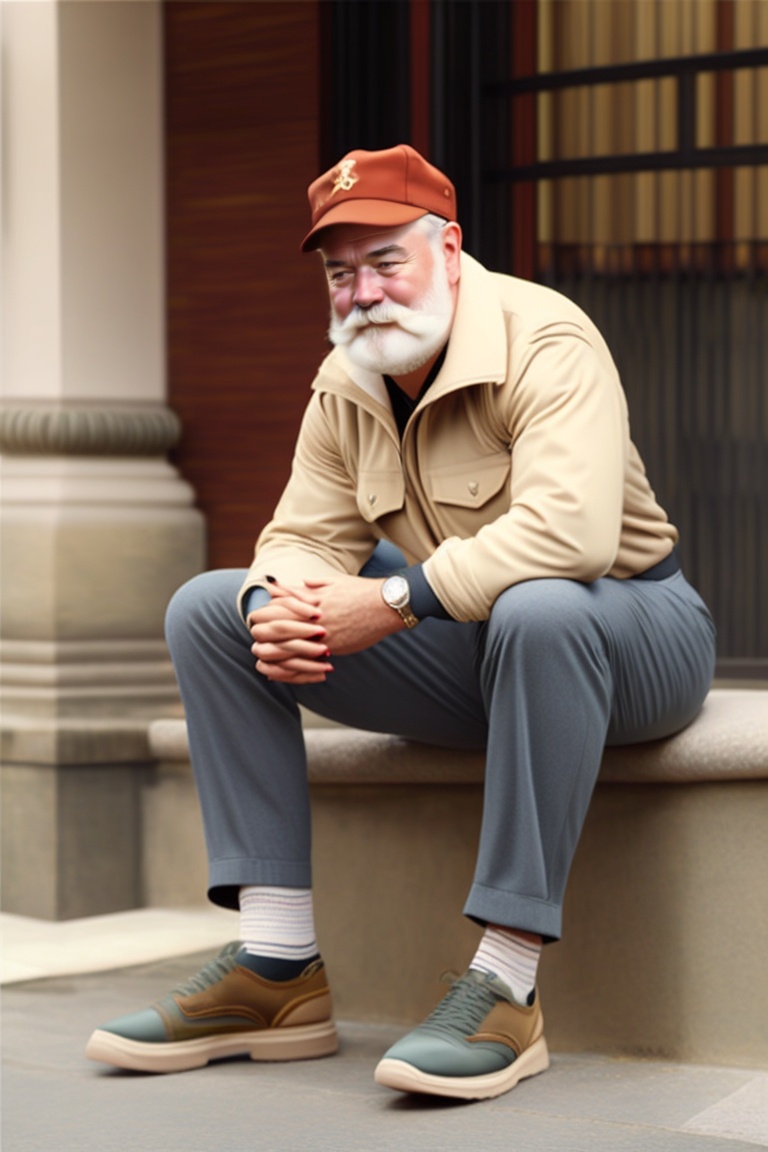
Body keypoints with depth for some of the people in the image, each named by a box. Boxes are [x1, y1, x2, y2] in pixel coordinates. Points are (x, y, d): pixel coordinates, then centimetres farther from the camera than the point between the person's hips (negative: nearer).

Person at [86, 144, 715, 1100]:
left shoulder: (545, 342, -20)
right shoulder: (343, 384, 4)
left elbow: (572, 530, -35)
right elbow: (306, 536, 2)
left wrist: (393, 601, -35)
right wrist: (274, 608, -23)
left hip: (630, 637, -7)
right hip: (468, 660, 7)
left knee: (538, 609, -43)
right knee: (209, 608, -4)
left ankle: (505, 987, -38)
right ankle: (278, 968, -12)